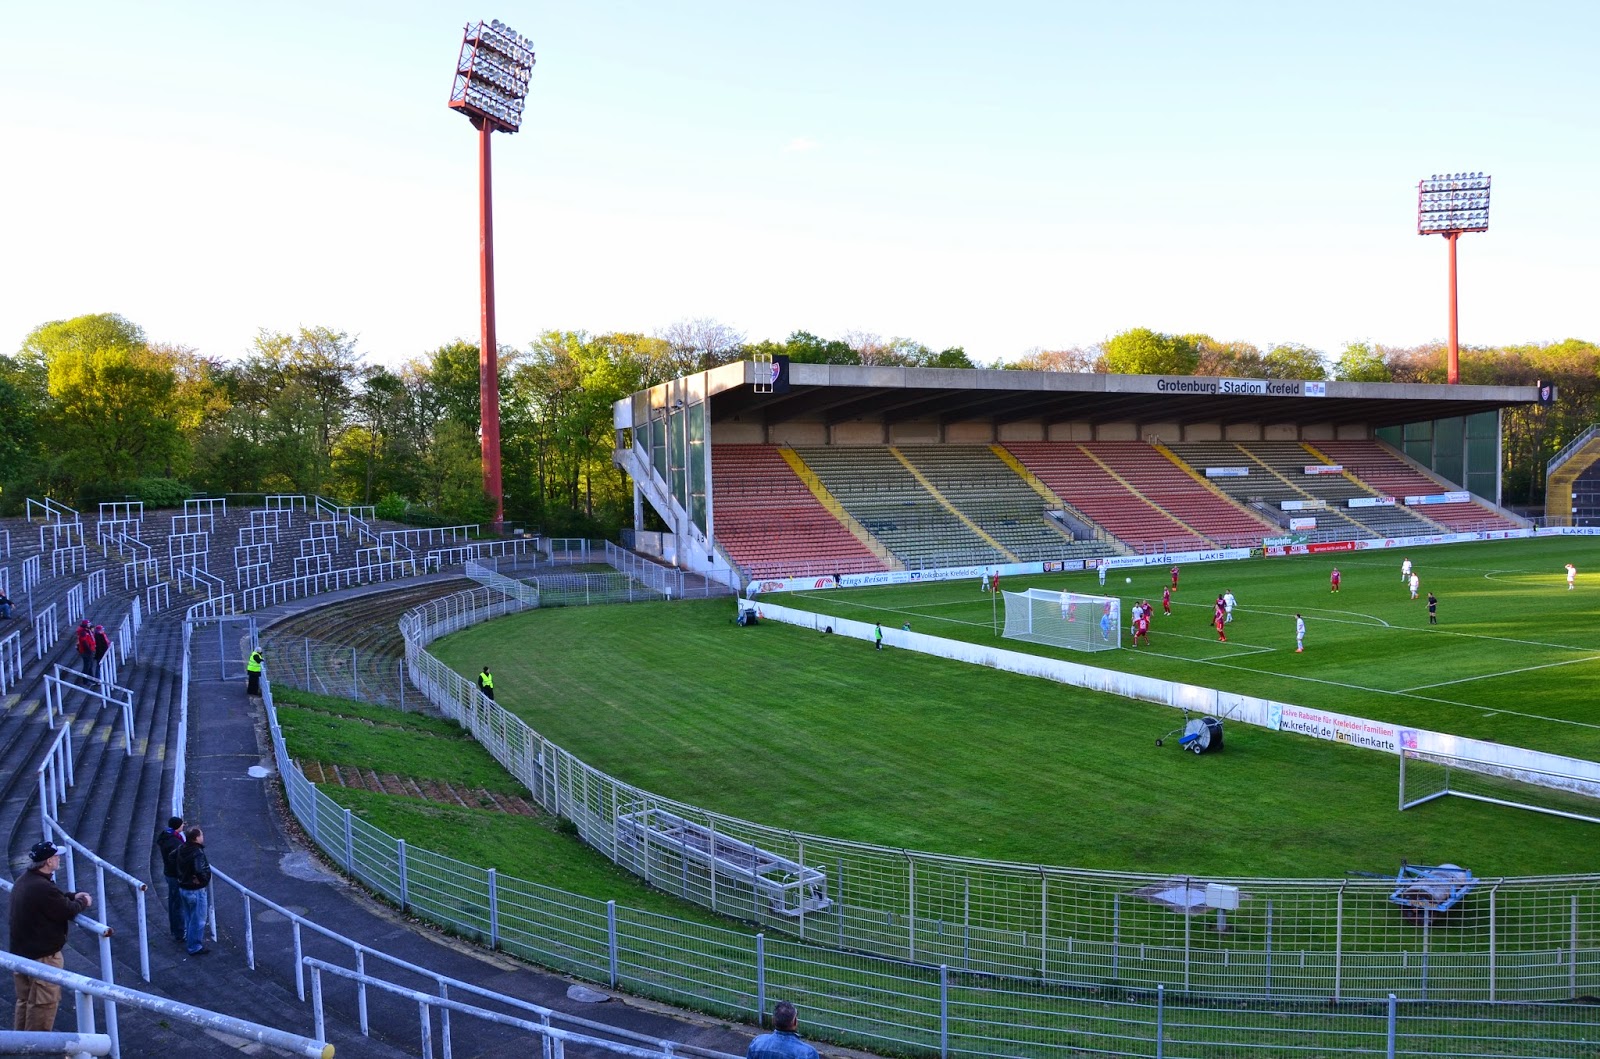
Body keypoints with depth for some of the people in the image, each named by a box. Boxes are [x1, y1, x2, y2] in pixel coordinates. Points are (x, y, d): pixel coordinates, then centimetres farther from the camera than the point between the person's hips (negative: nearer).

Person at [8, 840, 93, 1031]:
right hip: (43, 955, -10)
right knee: (44, 1002, 4)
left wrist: (73, 896, 4)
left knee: (25, 999, 21)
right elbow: (68, 911, -17)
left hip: (21, 952, 10)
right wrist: (83, 903, 2)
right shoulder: (43, 888, -29)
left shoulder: (24, 880, 3)